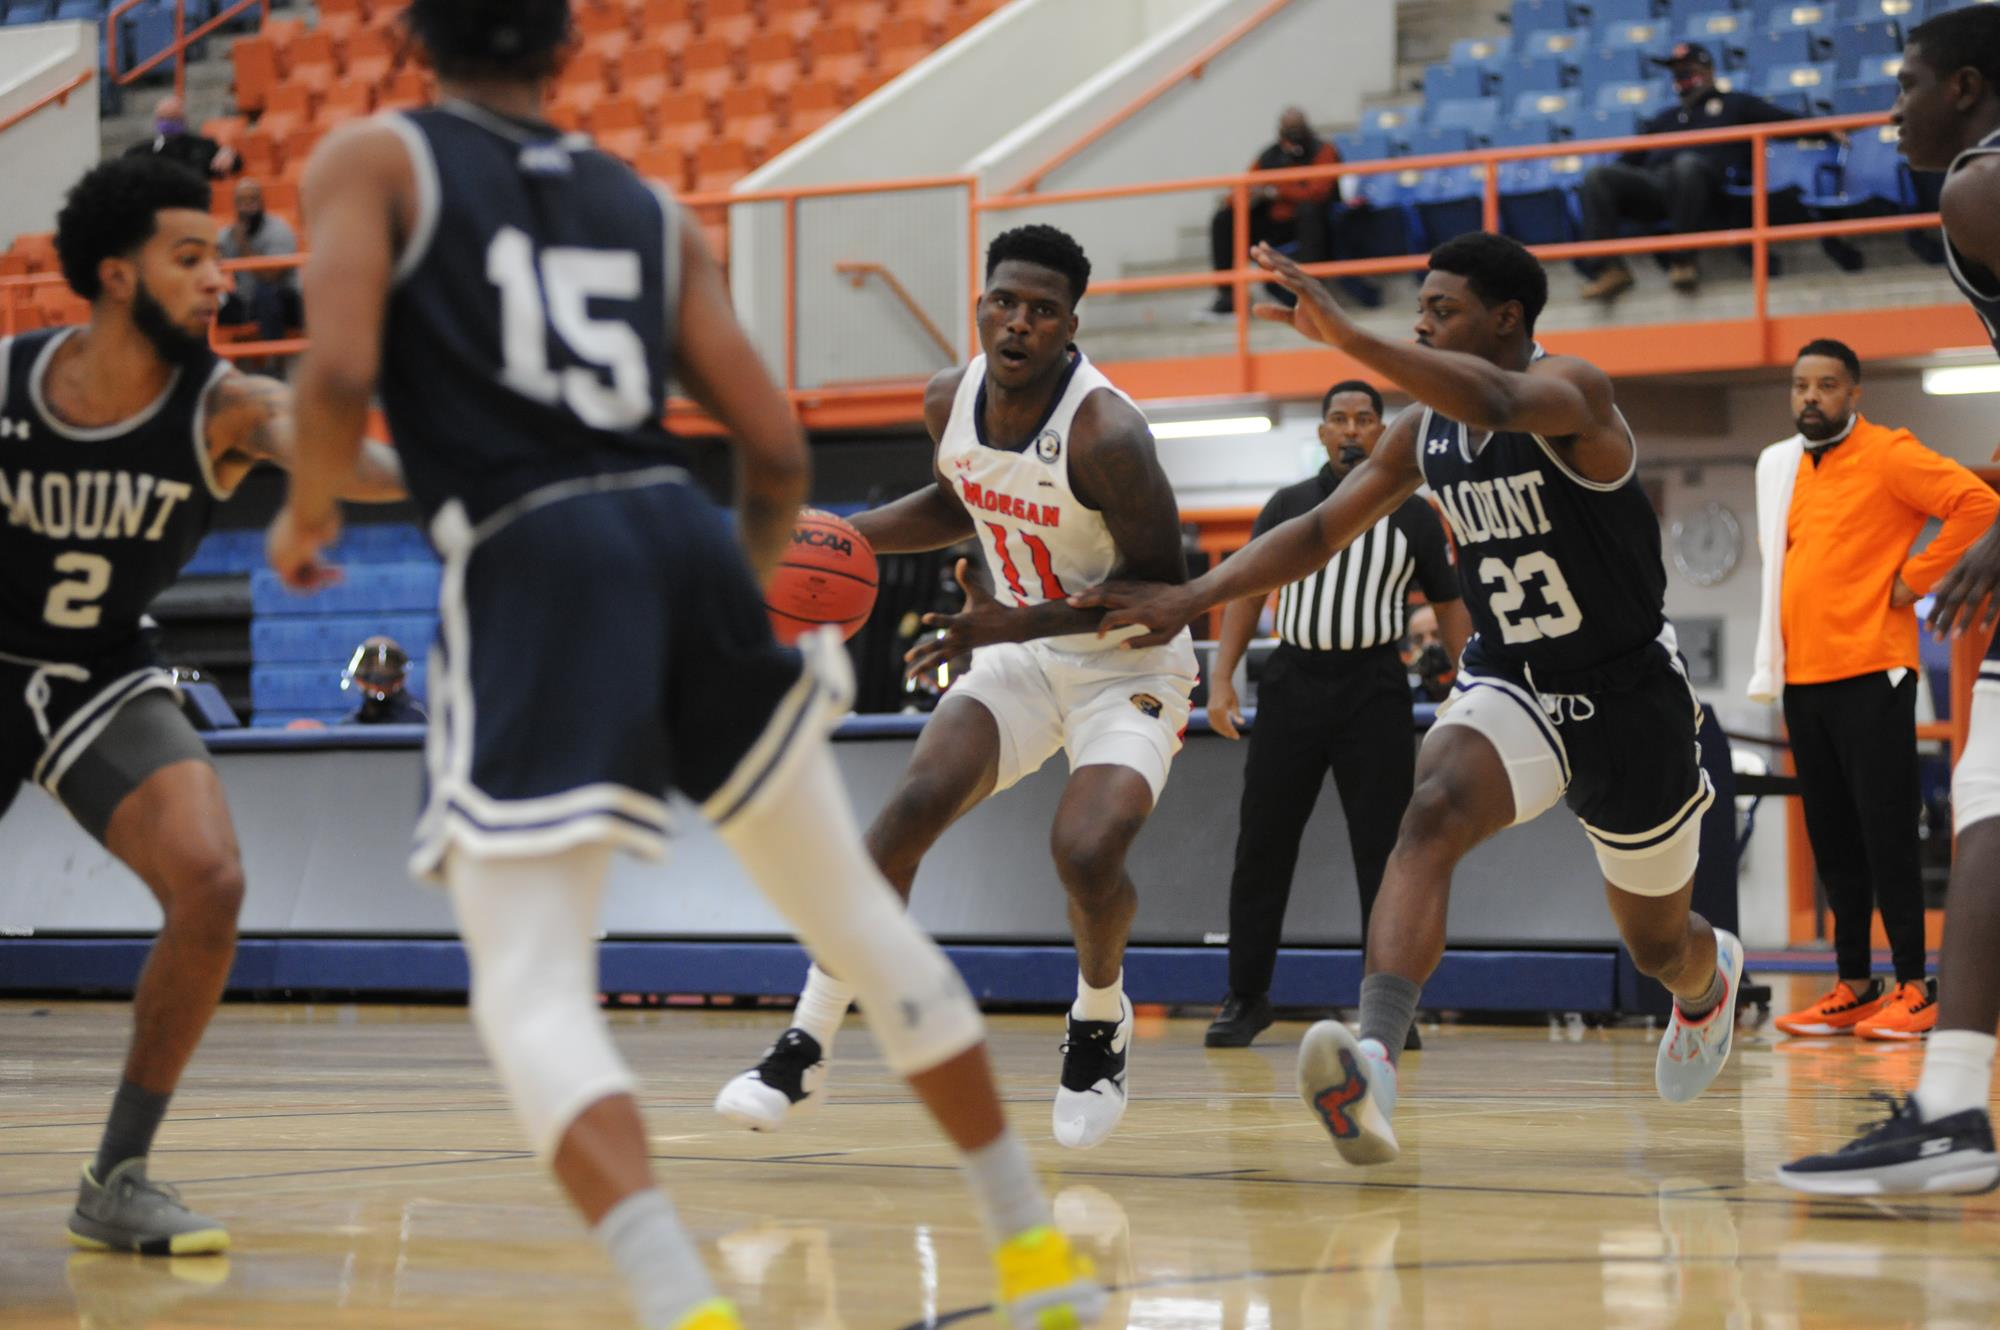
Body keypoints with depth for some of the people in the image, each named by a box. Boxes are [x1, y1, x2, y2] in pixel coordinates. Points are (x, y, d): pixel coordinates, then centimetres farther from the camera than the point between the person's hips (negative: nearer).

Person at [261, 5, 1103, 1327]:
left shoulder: (371, 160, 9)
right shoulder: (654, 210, 20)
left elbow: (340, 373, -8)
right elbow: (779, 452, 14)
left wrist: (307, 514, 11)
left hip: (528, 569, -4)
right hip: (684, 538, 4)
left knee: (532, 996, -6)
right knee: (859, 918, 20)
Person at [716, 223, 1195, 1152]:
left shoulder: (1105, 433, -27)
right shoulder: (951, 401, -6)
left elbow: (1162, 586, -23)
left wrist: (1015, 622, -31)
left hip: (1128, 666, -5)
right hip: (1019, 650, 5)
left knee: (1086, 852, -27)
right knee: (914, 805, -15)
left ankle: (1100, 1020, 6)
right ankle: (805, 1047, -8)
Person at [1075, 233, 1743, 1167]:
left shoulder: (1571, 390, -20)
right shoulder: (1425, 432, -1)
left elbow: (1494, 401, -44)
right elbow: (1318, 532, 4)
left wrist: (1348, 338, -55)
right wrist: (1185, 600, -9)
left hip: (1627, 695, -4)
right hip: (1510, 685, 4)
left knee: (1657, 943, 16)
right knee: (1433, 814, -31)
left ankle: (1709, 982, 57)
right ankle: (1374, 1064, -51)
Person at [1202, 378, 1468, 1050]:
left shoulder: (1414, 515, 6)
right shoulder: (1288, 505, 9)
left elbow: (1450, 603, 8)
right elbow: (1249, 589, 10)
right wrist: (1222, 675, -1)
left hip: (1375, 687, -1)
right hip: (1294, 679, 1)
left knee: (1383, 851, -3)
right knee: (1262, 845, 2)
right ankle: (1246, 998, 11)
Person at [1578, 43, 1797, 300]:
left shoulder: (1736, 105, 28)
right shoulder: (1665, 119, 39)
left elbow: (1791, 123, 18)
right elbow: (1629, 162, 34)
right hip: (1653, 181, 4)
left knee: (1687, 163, -41)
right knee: (1596, 177, -22)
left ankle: (1683, 259, -35)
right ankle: (1610, 267, -32)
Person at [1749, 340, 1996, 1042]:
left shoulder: (1887, 454, -6)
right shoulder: (1785, 466, 16)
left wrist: (1914, 577, -12)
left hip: (1869, 674, -7)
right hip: (1803, 678, 7)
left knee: (1884, 833, -7)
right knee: (1832, 839, 9)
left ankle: (1914, 990, -3)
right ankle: (1853, 987, 15)